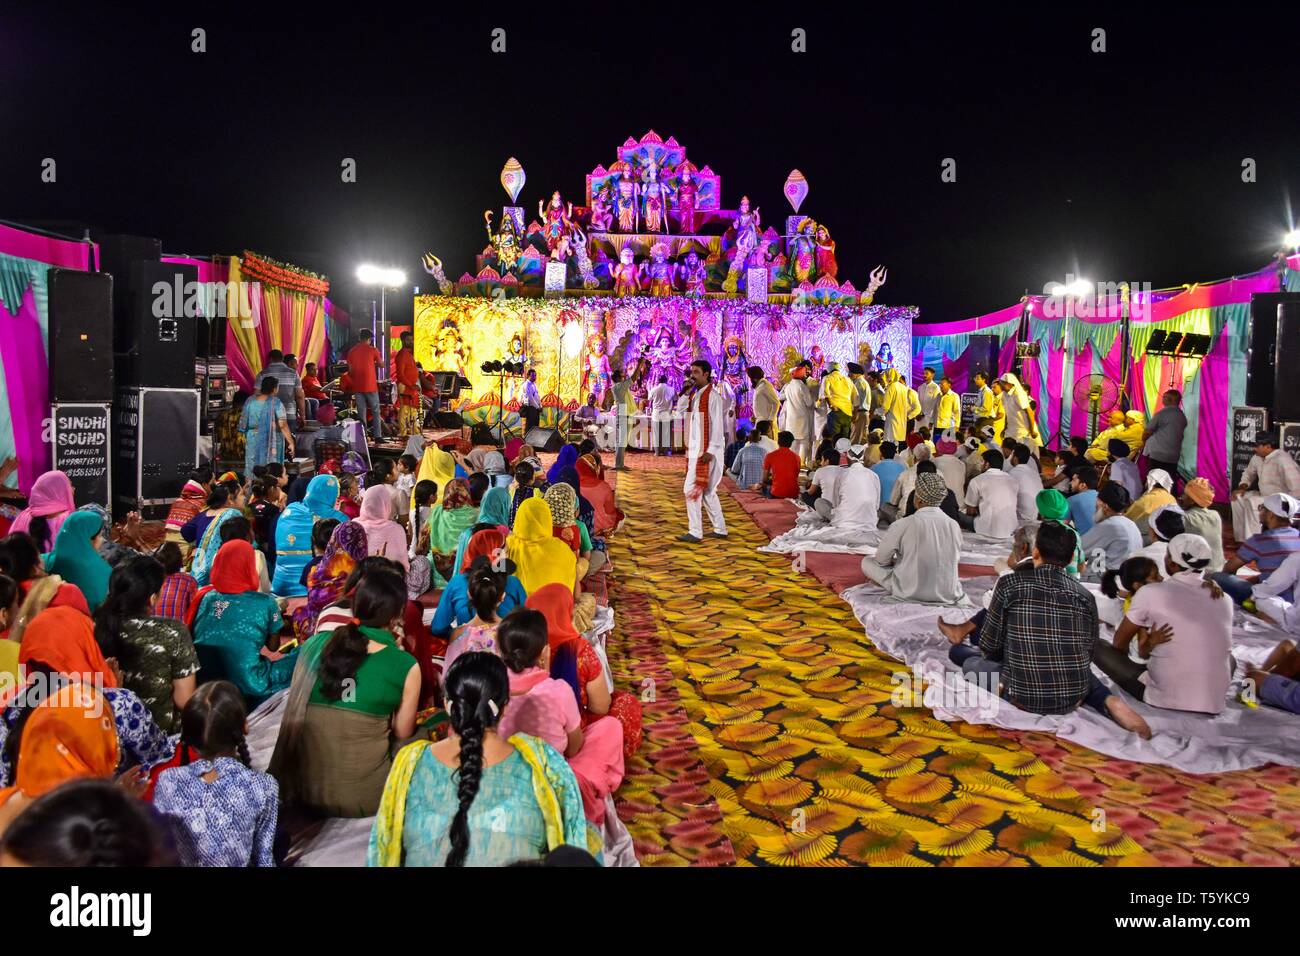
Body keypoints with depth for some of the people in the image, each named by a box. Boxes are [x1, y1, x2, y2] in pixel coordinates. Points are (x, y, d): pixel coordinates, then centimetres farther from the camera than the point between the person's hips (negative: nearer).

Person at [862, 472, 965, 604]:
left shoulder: (903, 525, -18)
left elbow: (881, 559, -7)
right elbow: (955, 559, 10)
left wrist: (895, 562, 18)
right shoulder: (954, 525, -6)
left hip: (911, 593, -3)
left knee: (867, 562, 12)